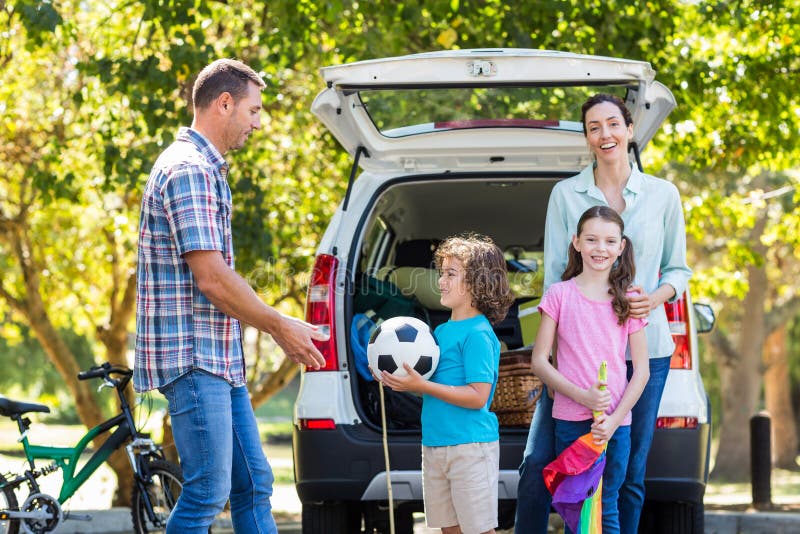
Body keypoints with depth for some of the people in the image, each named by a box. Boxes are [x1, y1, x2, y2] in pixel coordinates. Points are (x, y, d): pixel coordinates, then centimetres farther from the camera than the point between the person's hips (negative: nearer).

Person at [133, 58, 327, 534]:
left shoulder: (209, 170, 19)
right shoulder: (189, 170, -15)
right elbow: (211, 279, -20)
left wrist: (279, 326, 16)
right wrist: (278, 326, -9)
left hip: (220, 358, 11)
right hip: (192, 358, -11)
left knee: (253, 483, 9)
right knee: (208, 490, -10)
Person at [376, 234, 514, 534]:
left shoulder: (478, 333, -13)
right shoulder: (441, 331, 14)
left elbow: (477, 396, -20)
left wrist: (422, 386, -20)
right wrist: (400, 382, 4)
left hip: (470, 445, -9)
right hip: (435, 446, 9)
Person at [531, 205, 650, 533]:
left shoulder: (628, 300, 5)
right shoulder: (560, 295, 1)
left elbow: (641, 370, 4)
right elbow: (539, 361, -1)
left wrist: (614, 420, -8)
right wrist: (582, 396, -14)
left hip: (615, 423, 1)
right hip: (570, 420, -1)